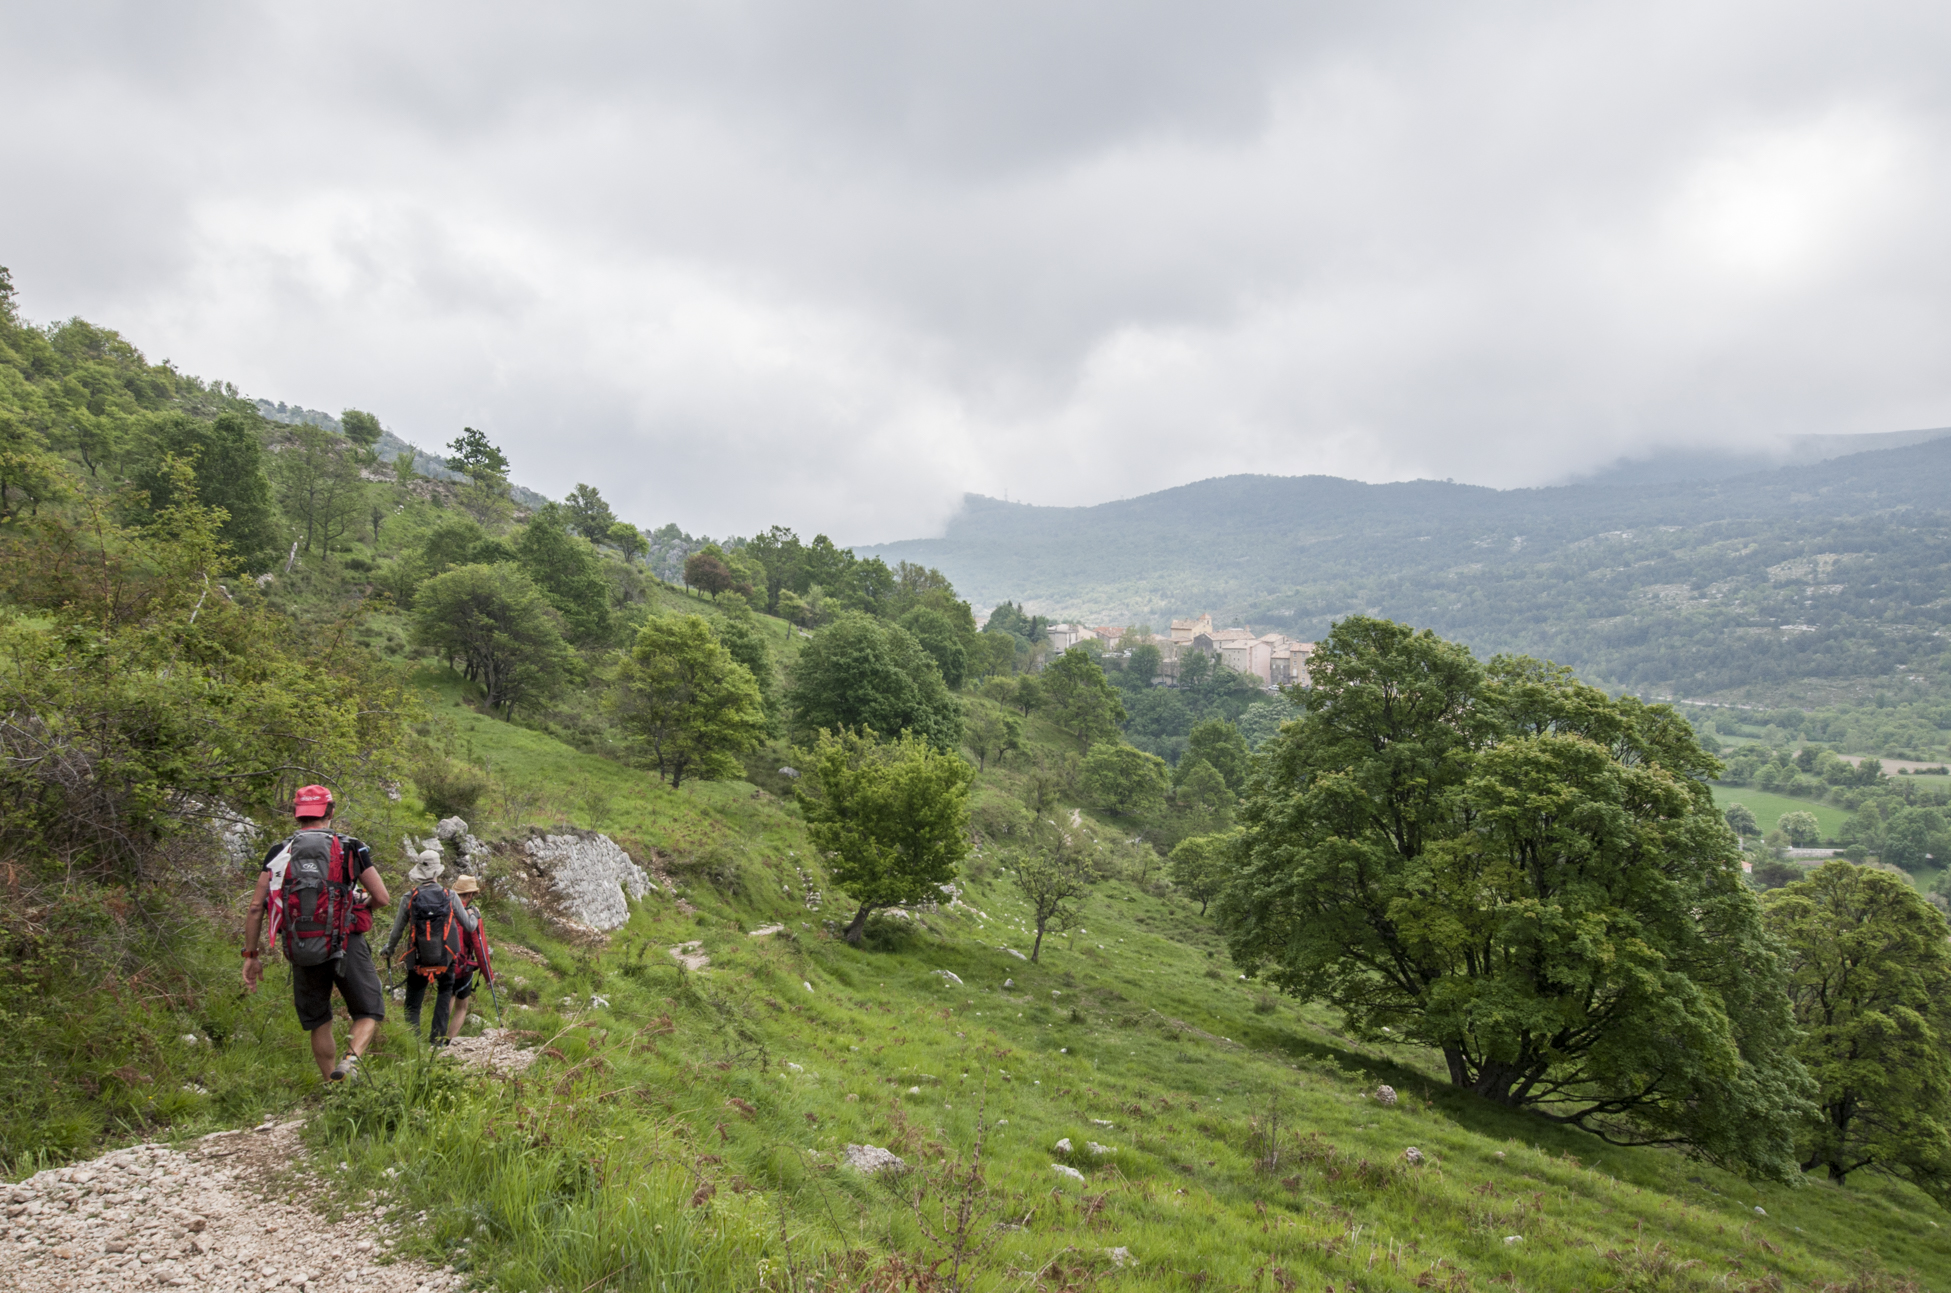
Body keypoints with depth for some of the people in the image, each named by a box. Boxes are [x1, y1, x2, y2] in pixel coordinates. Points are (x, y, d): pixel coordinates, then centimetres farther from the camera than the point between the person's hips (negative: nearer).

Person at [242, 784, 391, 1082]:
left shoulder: (279, 853, 5)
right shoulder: (351, 849, 0)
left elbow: (256, 908, 1)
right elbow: (382, 898, -1)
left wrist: (251, 954, 10)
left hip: (301, 951, 2)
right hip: (346, 945, -2)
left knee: (318, 1023, 19)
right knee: (369, 1012, 11)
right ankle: (351, 1059, -16)